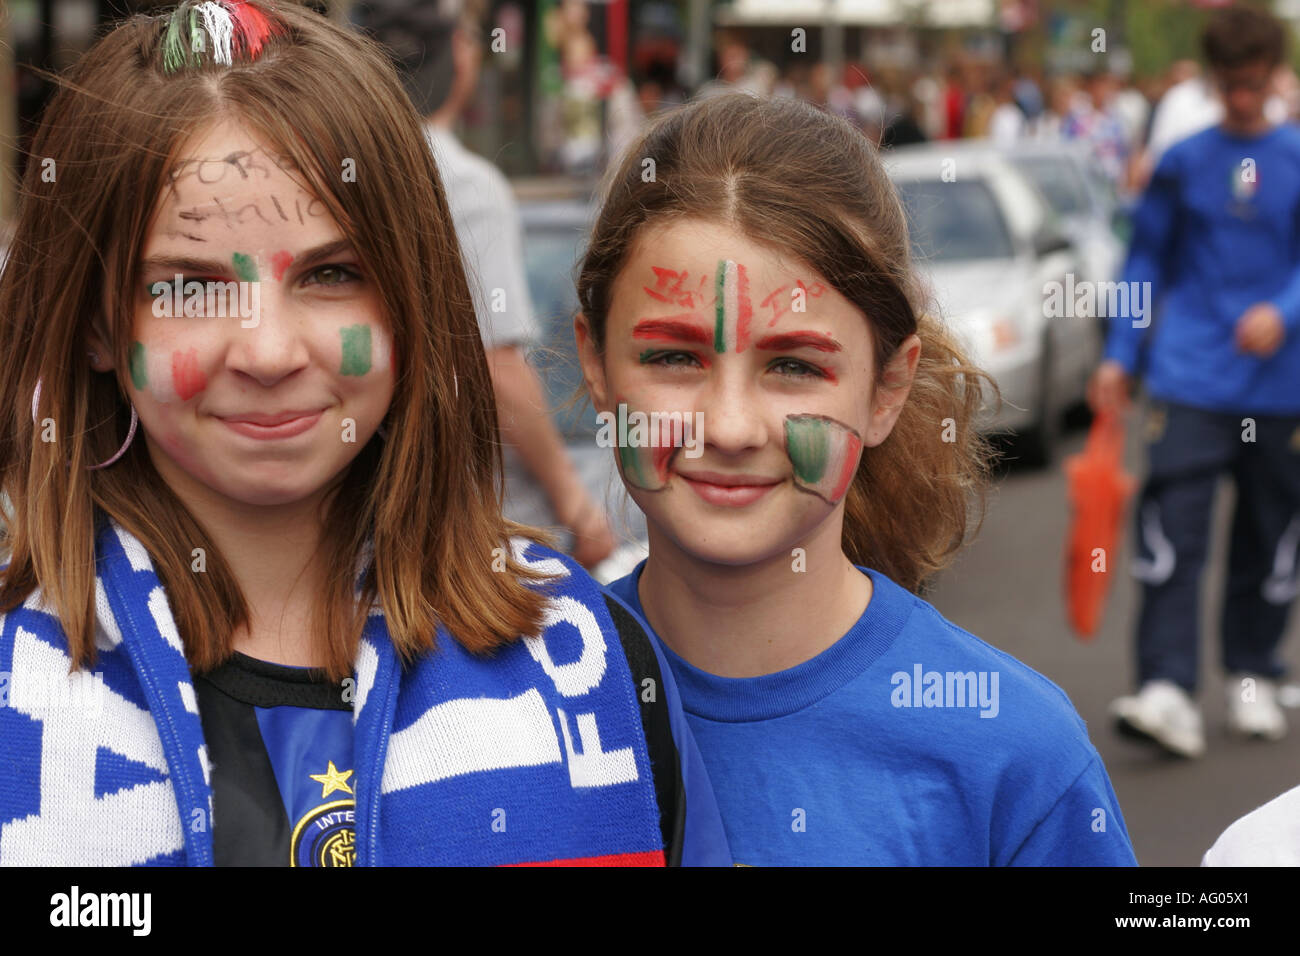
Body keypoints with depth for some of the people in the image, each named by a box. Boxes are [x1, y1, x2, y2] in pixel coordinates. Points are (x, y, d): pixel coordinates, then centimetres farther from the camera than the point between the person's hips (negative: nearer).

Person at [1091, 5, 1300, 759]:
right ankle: (1169, 691, -16)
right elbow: (1148, 262, 13)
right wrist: (1121, 357, 7)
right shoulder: (1183, 162, 8)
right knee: (1172, 532, -12)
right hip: (1191, 377, 0)